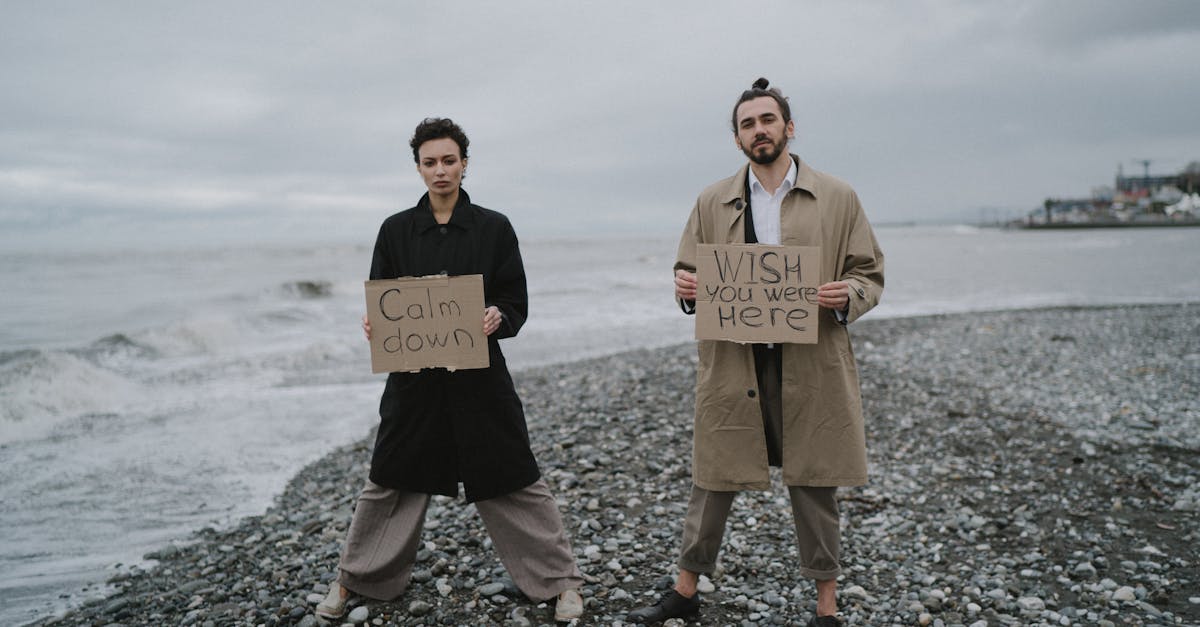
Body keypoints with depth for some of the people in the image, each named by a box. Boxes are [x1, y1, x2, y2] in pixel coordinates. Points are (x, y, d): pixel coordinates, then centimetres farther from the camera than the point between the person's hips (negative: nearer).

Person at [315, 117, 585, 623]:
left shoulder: (494, 228, 0)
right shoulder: (396, 231, 6)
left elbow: (517, 305, 0)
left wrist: (497, 318, -22)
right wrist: (375, 326, -14)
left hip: (480, 377, -1)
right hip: (414, 377, 2)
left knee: (515, 480, 3)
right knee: (388, 482, 11)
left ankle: (560, 580, 18)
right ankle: (352, 580, 30)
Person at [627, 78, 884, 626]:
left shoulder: (838, 198, 4)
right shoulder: (712, 203, 8)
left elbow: (871, 274, 6)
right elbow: (688, 272, 13)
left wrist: (847, 296, -16)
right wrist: (686, 288, -11)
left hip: (811, 368, -1)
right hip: (731, 365, 1)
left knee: (814, 487, 9)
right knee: (712, 483, 9)